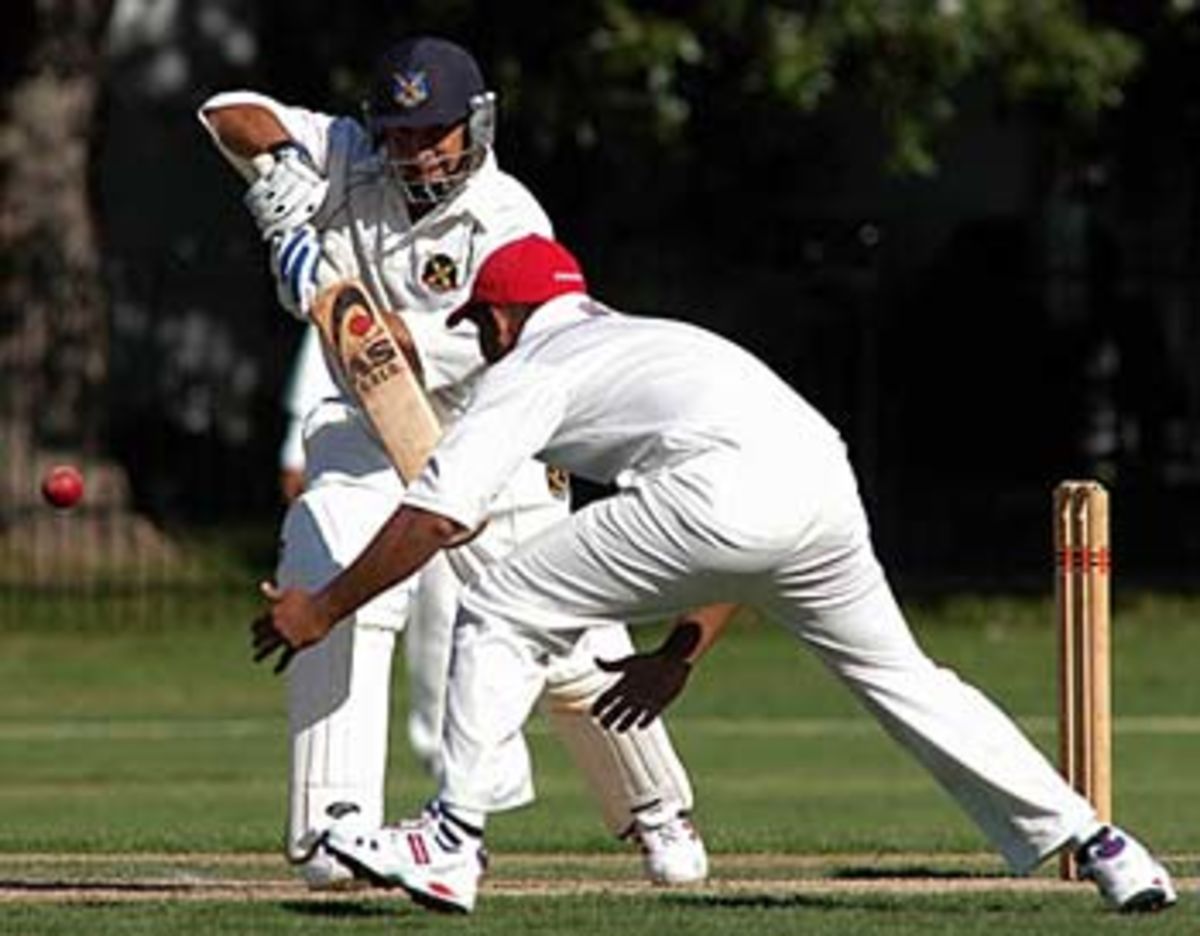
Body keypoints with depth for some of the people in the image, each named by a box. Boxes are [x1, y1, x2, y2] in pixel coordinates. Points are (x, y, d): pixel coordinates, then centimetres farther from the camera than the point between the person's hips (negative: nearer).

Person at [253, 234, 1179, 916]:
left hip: (723, 493, -7)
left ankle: (451, 845, 3)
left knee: (499, 615, 6)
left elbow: (434, 516, 9)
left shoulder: (529, 370, 19)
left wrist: (326, 608, 19)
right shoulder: (645, 338, 39)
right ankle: (1094, 842, 19)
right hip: (829, 487, 7)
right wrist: (683, 652, 40)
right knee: (896, 674, 23)